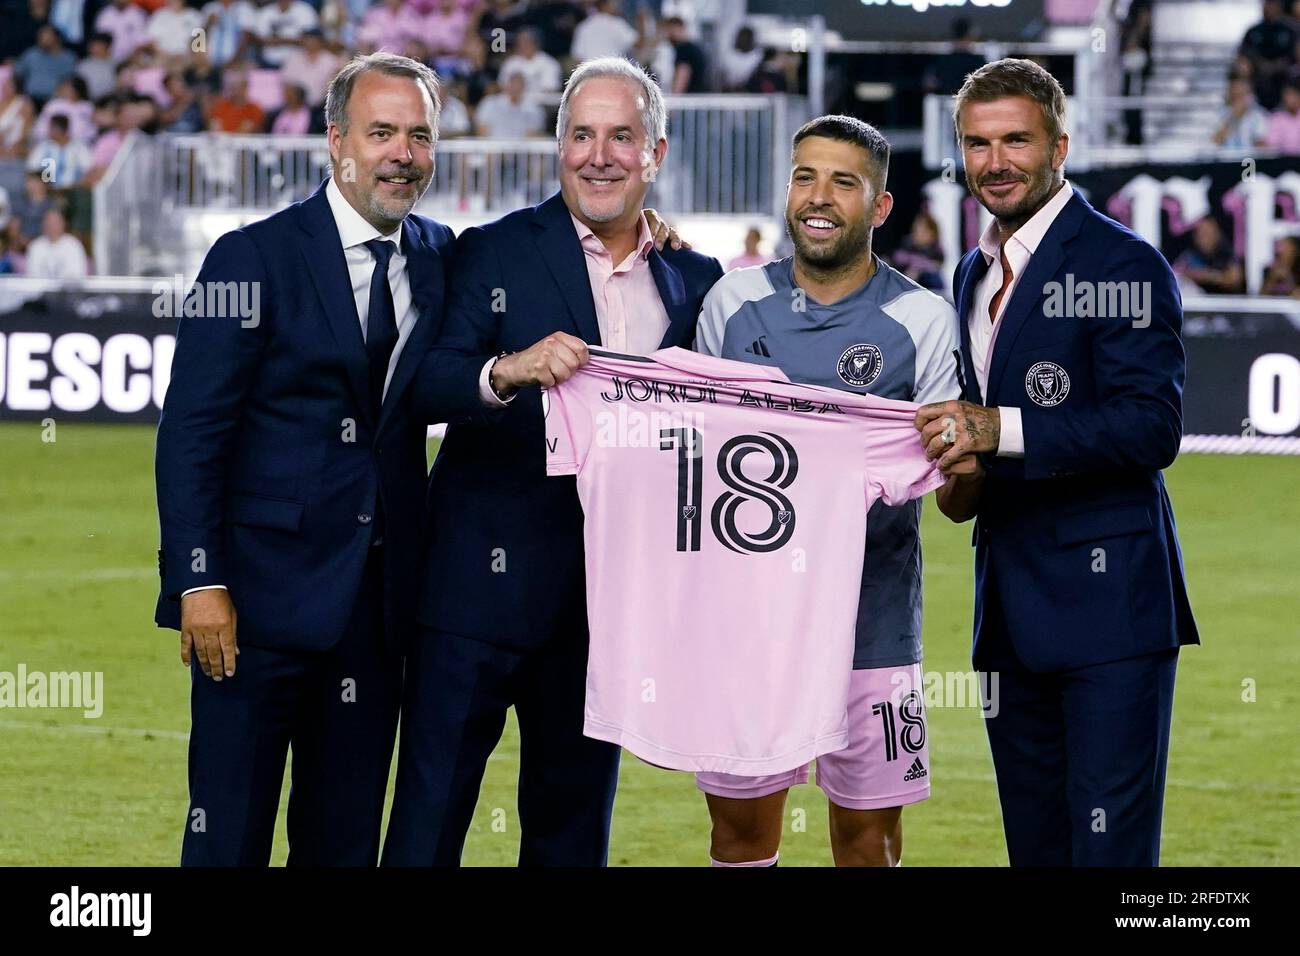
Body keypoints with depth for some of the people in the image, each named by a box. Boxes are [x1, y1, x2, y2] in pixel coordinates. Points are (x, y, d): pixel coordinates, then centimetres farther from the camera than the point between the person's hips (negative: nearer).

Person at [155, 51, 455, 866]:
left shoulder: (442, 259, 9)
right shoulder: (252, 260, -6)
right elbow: (191, 432, -9)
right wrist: (199, 582, -15)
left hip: (378, 605, 5)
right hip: (262, 593, -5)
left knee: (347, 837, 10)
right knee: (230, 834, -1)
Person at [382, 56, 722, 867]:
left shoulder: (693, 281, 9)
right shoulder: (495, 253, -1)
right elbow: (429, 384, -14)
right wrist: (508, 371, -34)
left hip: (616, 588, 4)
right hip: (488, 582, -3)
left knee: (573, 827, 12)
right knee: (431, 812, -3)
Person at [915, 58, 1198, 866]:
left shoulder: (1121, 265, -9)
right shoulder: (976, 275, 18)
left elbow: (1152, 428, -18)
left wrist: (999, 430, -26)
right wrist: (960, 477, 5)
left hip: (1107, 601, -8)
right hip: (1014, 610, 8)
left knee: (1110, 846, -11)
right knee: (1036, 849, 10)